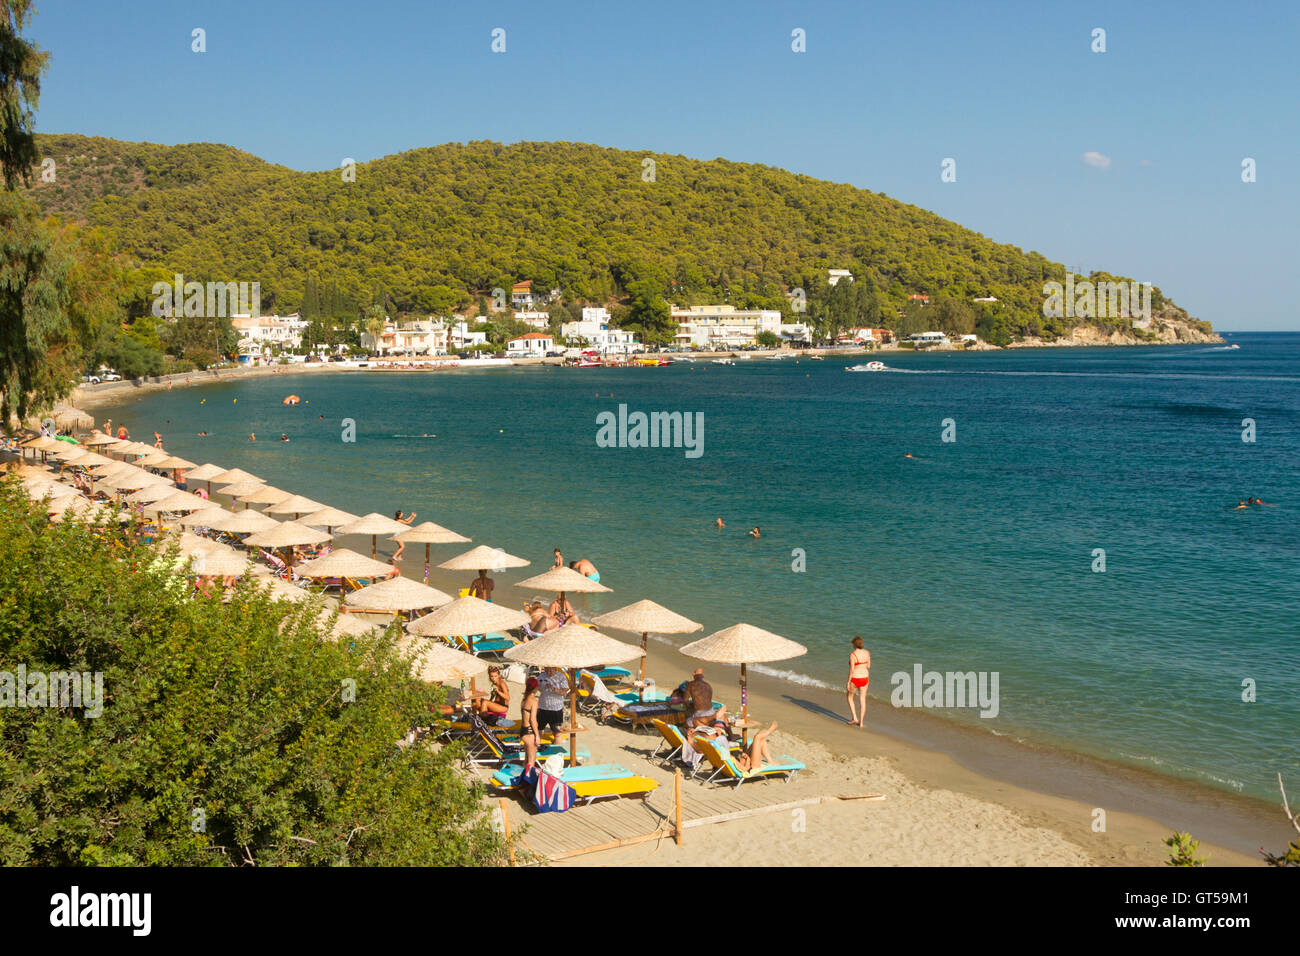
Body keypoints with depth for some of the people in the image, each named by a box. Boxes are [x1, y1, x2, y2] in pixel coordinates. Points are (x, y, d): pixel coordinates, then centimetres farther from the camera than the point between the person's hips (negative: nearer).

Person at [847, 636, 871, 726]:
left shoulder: (852, 654, -20)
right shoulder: (867, 652, -2)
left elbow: (851, 670, -19)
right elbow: (868, 666, 7)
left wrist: (848, 682, -12)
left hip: (855, 679, -5)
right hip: (864, 678, 5)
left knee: (850, 697, 19)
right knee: (862, 700, 13)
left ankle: (854, 718, 13)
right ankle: (861, 722, 15)